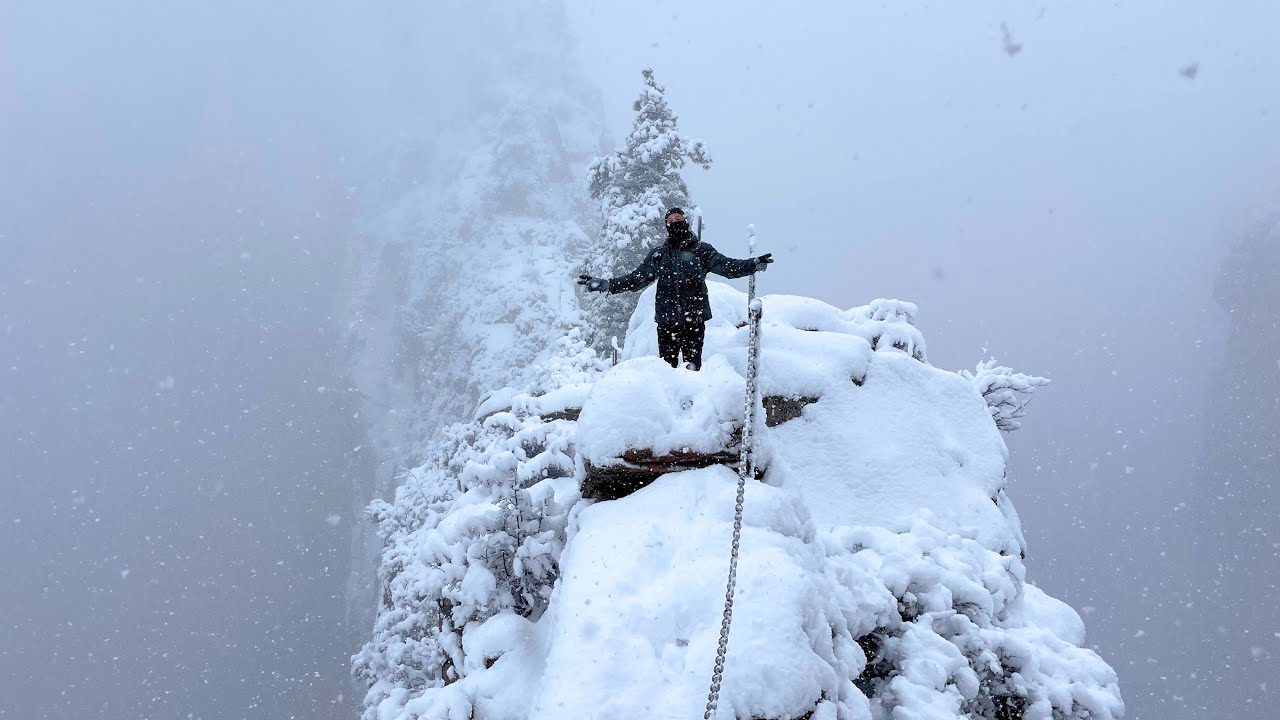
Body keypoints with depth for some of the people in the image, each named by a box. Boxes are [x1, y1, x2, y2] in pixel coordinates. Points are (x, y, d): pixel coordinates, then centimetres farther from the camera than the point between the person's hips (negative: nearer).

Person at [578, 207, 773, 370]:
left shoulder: (701, 251, 6)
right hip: (666, 320, 2)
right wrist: (603, 284, 13)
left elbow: (727, 267, -2)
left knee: (693, 366, -3)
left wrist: (755, 264, -18)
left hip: (694, 319, -2)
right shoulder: (658, 254, 14)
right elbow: (636, 279, 18)